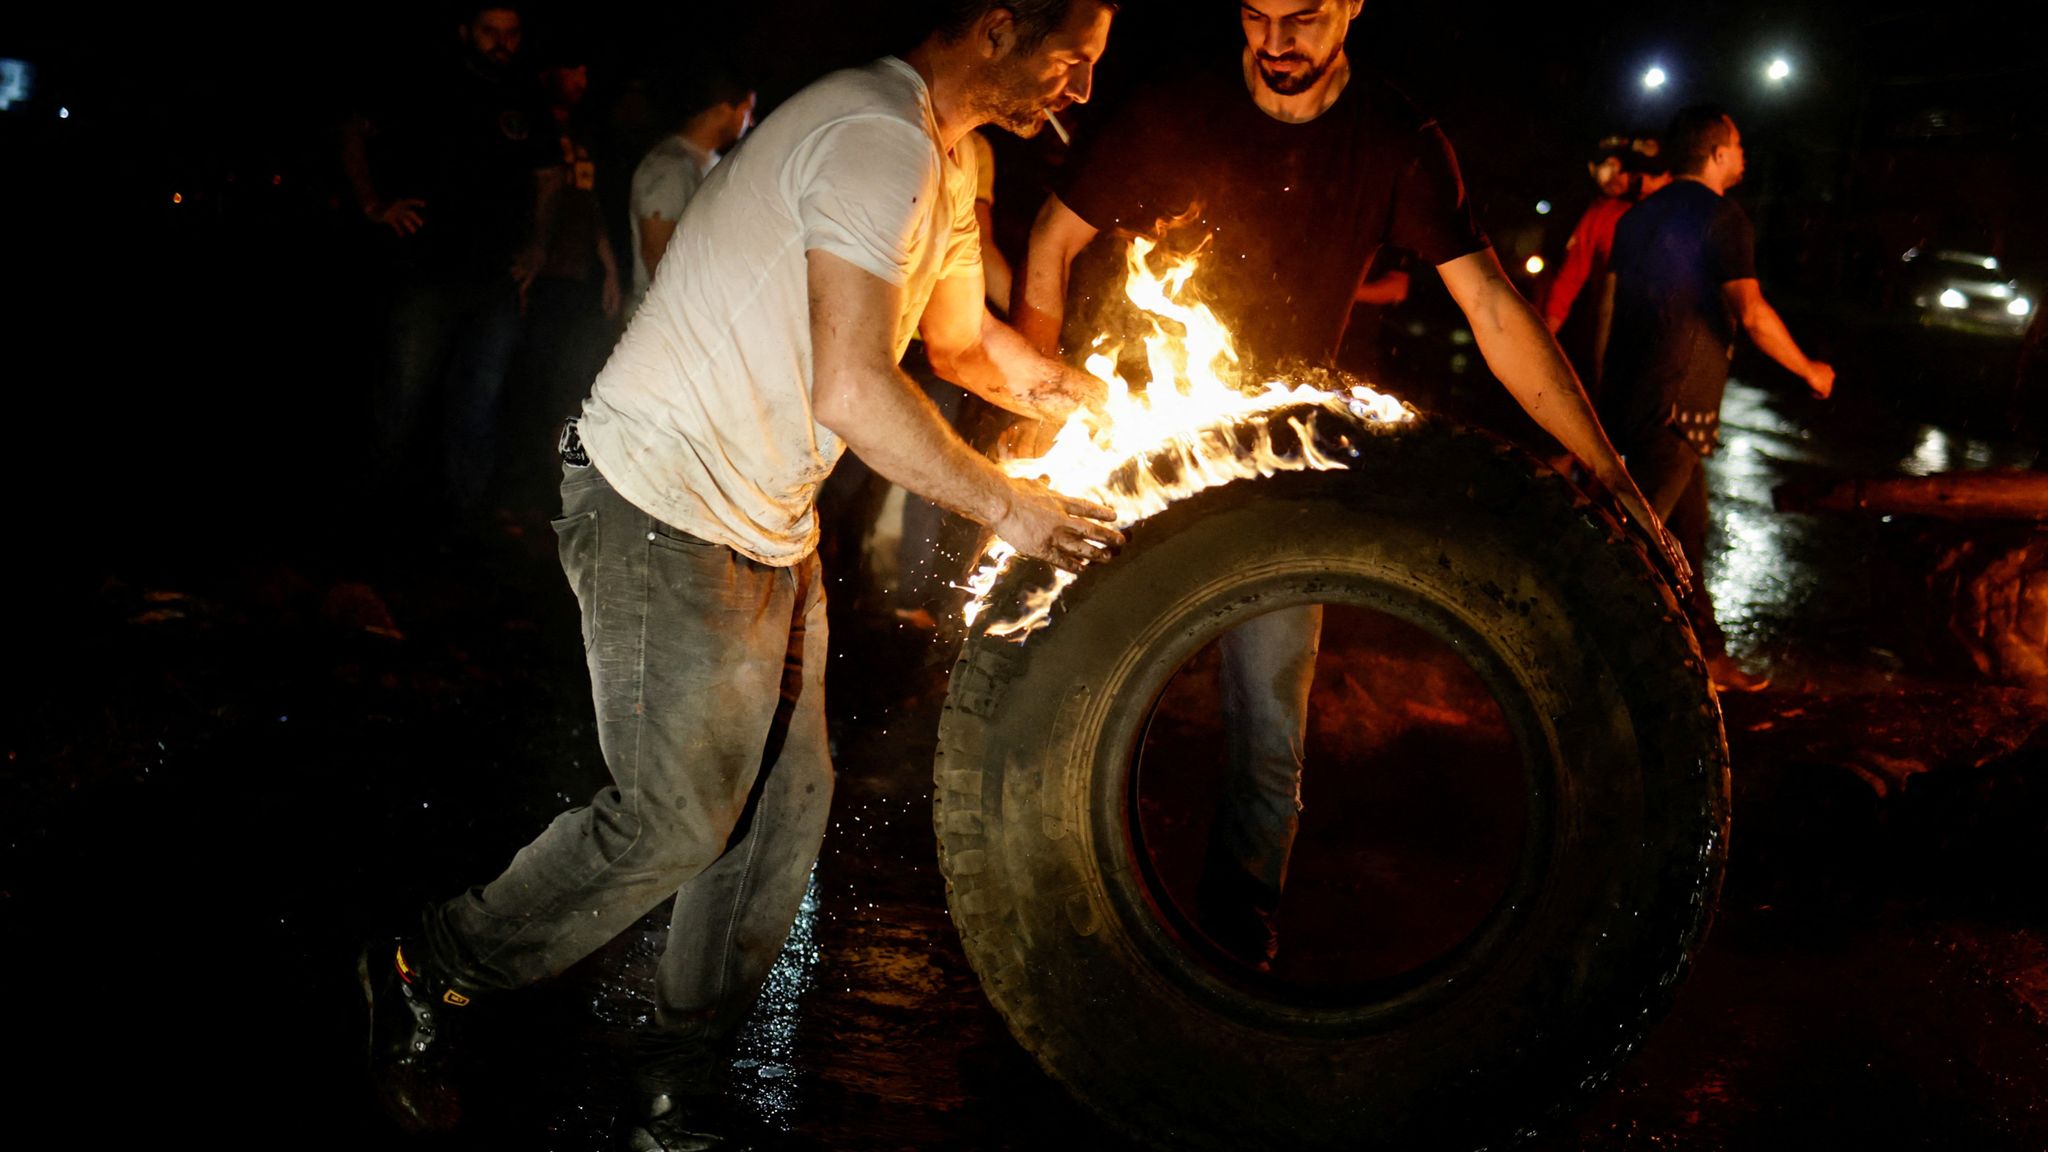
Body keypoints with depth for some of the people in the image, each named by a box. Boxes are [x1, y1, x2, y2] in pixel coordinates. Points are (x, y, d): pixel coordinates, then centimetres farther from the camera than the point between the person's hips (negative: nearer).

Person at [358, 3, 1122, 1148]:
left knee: (787, 801, 7)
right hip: (662, 507, -10)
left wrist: (1110, 406, 11)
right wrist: (1008, 506, -18)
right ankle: (428, 977, 15)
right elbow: (853, 392, -28)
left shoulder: (944, 161, 13)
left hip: (770, 525, 10)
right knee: (676, 820, -8)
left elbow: (965, 339, 23)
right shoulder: (876, 141, -22)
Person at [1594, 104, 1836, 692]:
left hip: (1630, 396, 9)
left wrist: (1607, 393, 26)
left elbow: (1606, 308, 19)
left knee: (1686, 532, 15)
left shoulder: (1639, 216, 16)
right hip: (1678, 402, -9)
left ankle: (1708, 655, 23)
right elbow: (1750, 312, -18)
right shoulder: (1721, 217, -9)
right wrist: (1808, 371, -5)